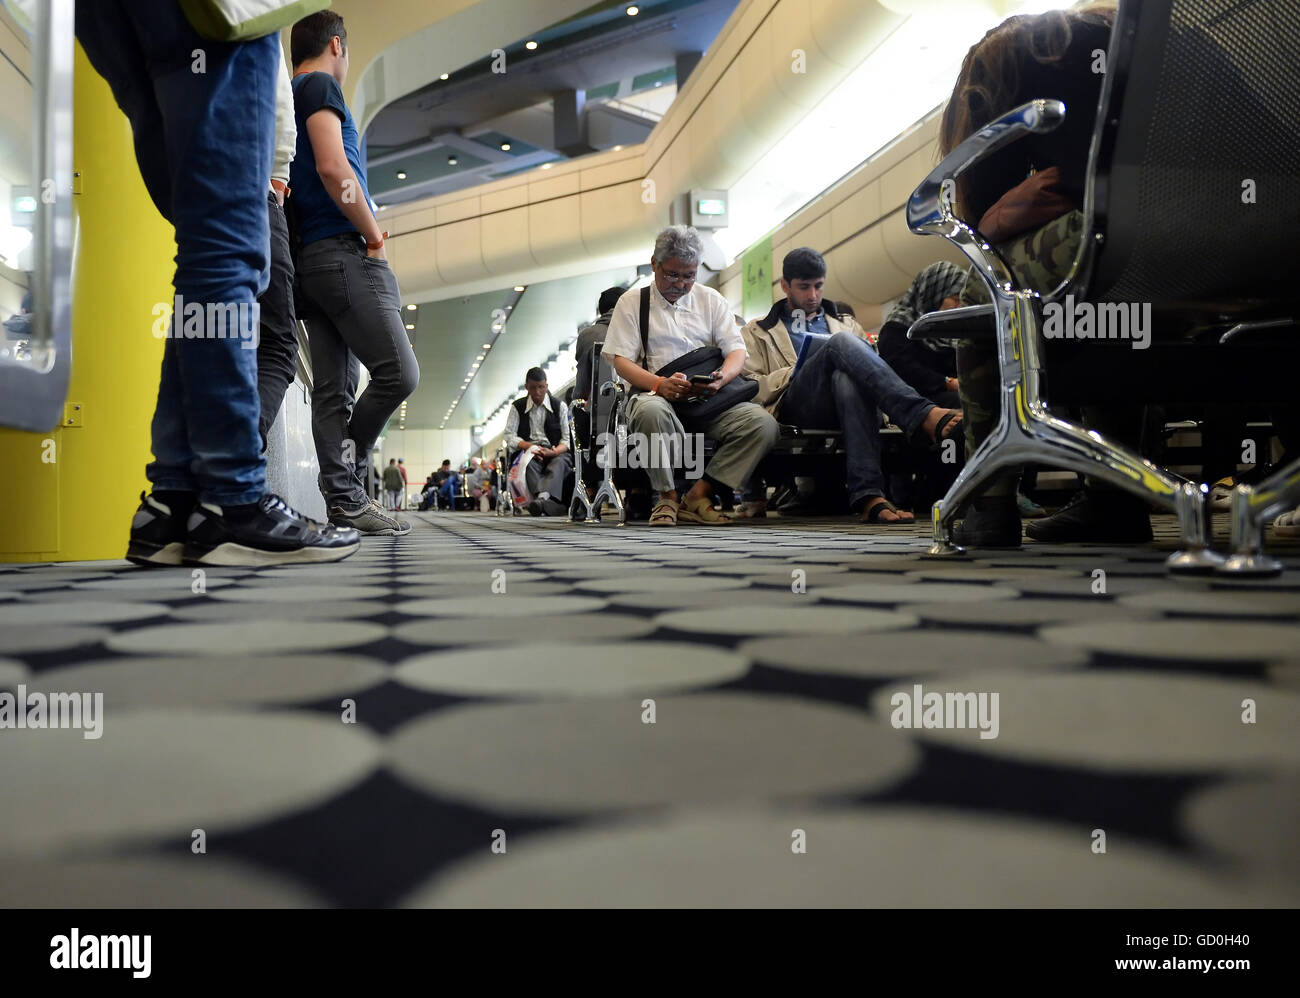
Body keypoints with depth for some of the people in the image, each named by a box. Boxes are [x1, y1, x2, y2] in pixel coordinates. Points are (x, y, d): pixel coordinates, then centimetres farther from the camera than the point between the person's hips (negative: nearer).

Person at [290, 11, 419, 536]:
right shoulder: (321, 85, 0)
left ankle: (345, 500, 0)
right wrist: (374, 235, -6)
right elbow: (333, 168, -16)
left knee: (333, 388, 2)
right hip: (343, 249, -9)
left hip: (309, 257, 10)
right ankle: (341, 464, -3)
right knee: (398, 372, -11)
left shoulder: (285, 98, 27)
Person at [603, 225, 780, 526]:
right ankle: (667, 496, -20)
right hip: (657, 395, -3)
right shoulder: (632, 302, 10)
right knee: (650, 411, -41)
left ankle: (698, 495, -18)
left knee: (763, 423, -24)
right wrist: (660, 384, -20)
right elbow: (621, 360, 0)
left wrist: (721, 378, -16)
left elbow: (736, 351, 9)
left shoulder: (711, 300, 18)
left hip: (710, 399, 3)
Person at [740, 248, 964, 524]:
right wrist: (793, 374, -3)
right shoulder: (759, 332, 29)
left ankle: (868, 495, -55)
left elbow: (870, 364, 25)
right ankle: (924, 417, -49)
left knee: (846, 378, -39)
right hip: (795, 404, -2)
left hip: (842, 404, 3)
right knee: (841, 342, -32)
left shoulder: (846, 324, 38)